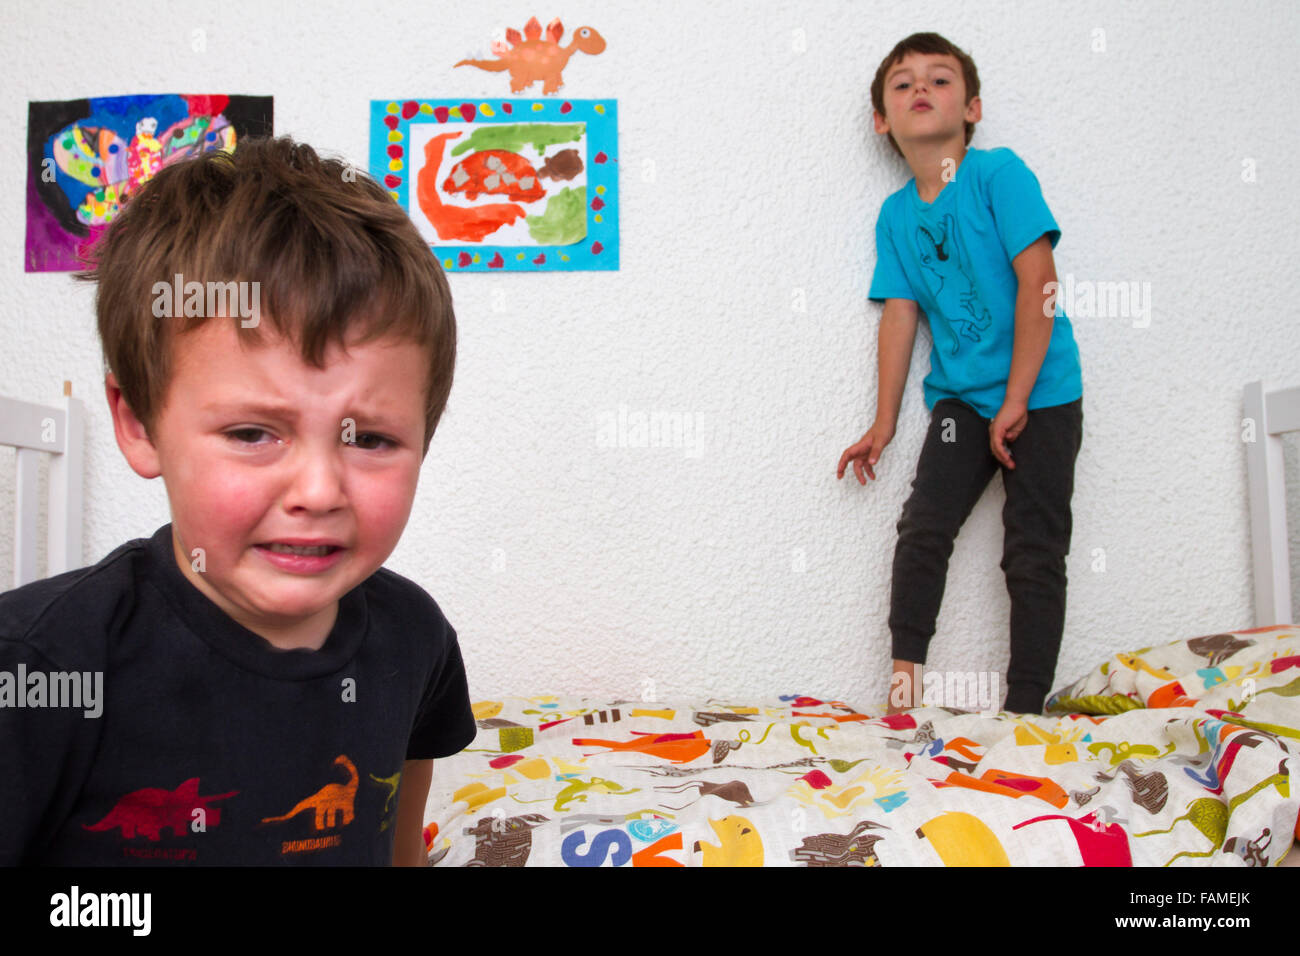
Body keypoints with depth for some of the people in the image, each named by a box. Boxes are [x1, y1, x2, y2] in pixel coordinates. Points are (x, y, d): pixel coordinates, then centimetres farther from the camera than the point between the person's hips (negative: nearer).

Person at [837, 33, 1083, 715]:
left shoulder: (998, 173, -10)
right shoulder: (895, 213, 5)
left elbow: (1037, 283, -14)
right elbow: (900, 314, 6)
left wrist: (1015, 403, -16)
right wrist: (883, 424, 6)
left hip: (1040, 393, -4)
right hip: (961, 397, 4)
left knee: (1033, 553, -1)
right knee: (922, 529, -4)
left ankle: (1024, 708, 7)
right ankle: (905, 683, 8)